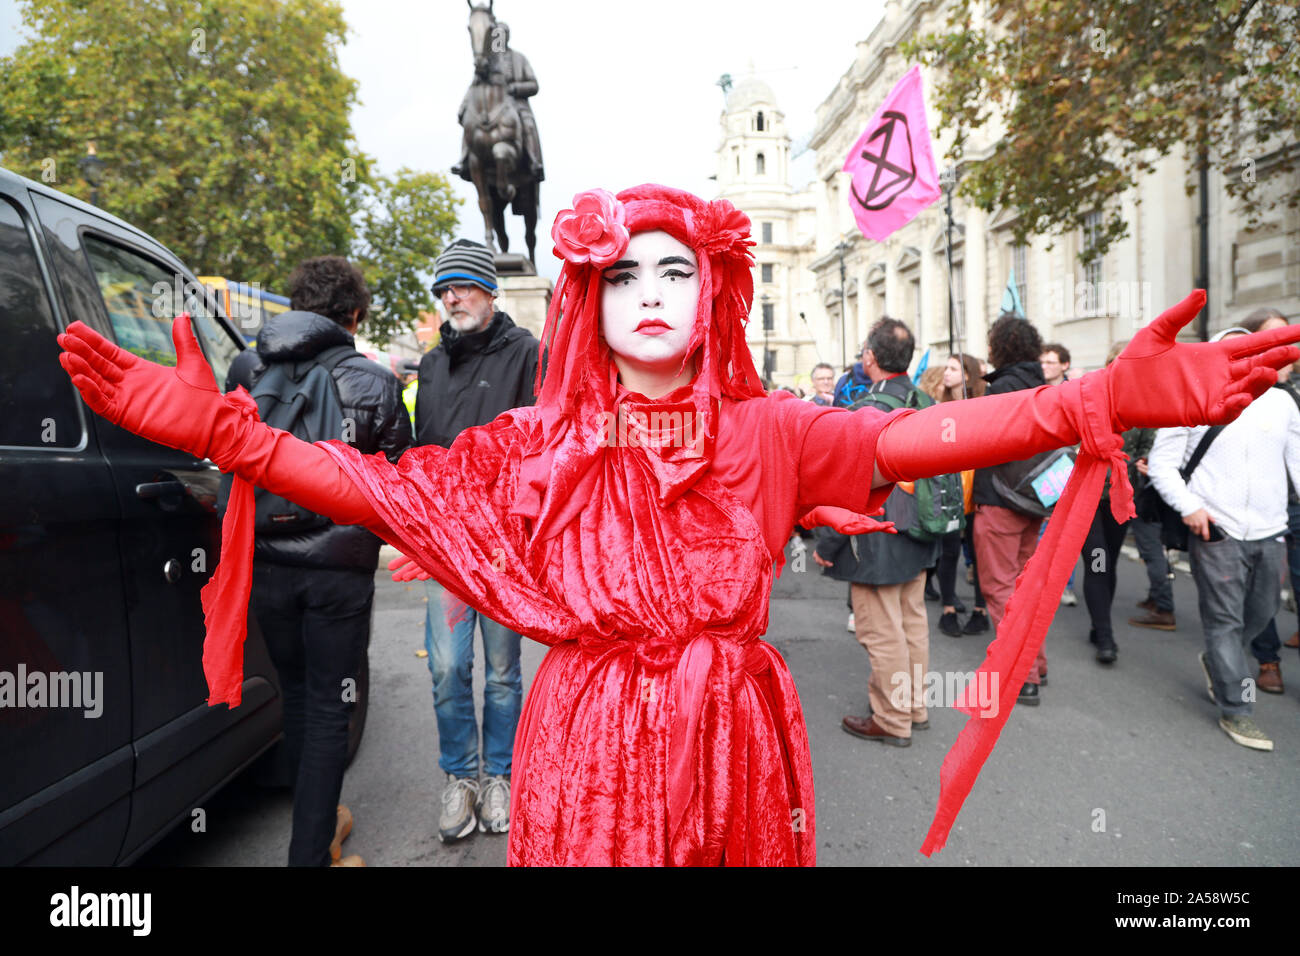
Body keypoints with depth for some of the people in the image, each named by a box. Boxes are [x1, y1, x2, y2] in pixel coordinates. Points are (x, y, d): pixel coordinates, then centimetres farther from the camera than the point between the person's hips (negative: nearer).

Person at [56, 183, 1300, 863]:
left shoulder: (766, 431, -3)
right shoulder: (537, 444, -4)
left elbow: (913, 436, -14)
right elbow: (383, 484, -7)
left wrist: (1106, 400, -24)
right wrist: (220, 428, -15)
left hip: (733, 742, 1)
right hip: (587, 750, 0)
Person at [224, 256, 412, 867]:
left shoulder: (246, 368, 1)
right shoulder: (373, 382, -10)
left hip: (267, 563, 4)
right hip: (339, 568, -4)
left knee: (297, 695, 21)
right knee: (327, 708, 8)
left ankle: (320, 822, 38)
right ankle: (311, 851, 15)